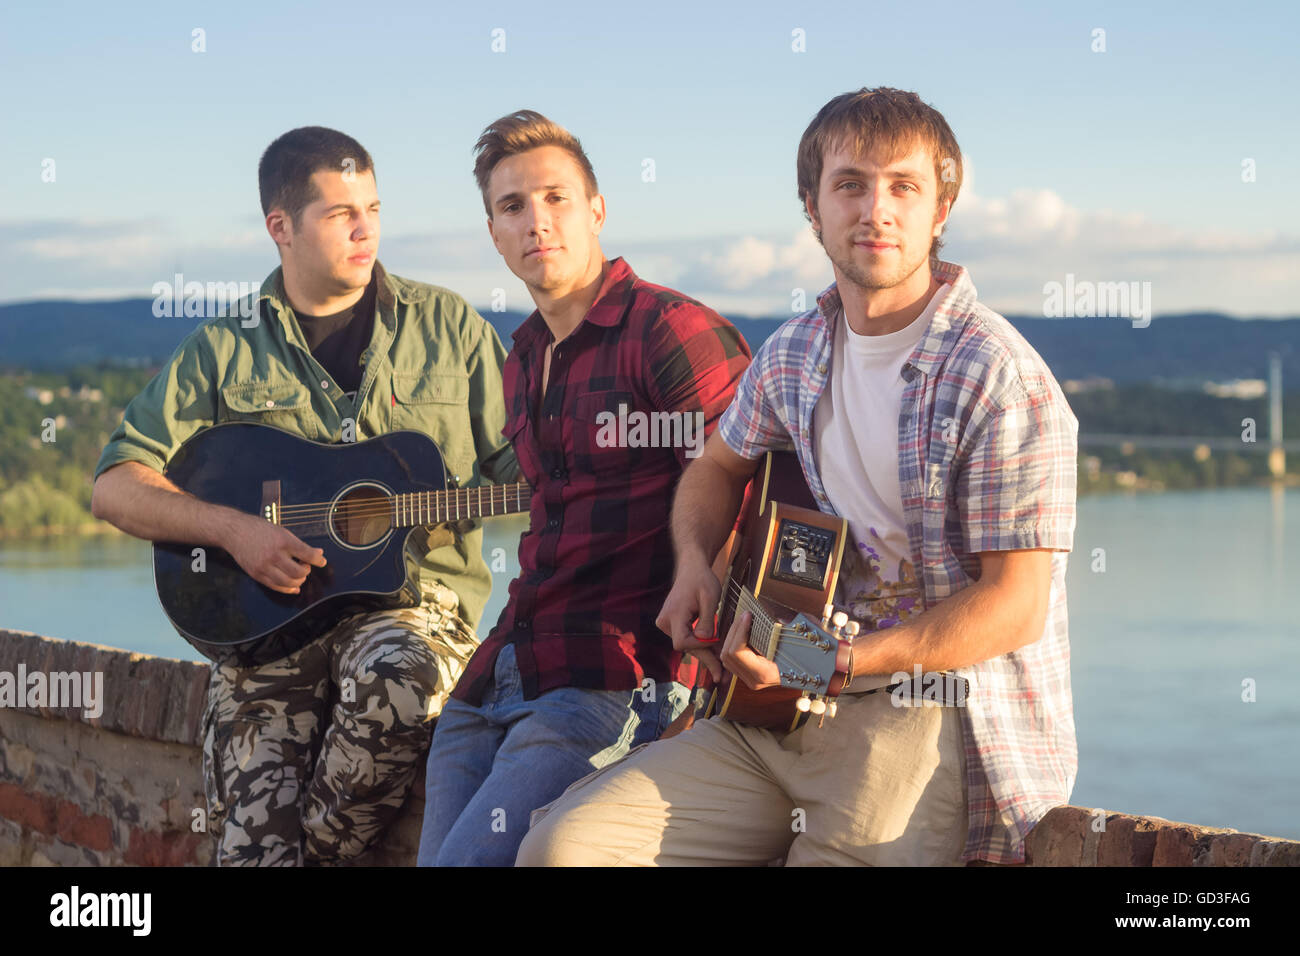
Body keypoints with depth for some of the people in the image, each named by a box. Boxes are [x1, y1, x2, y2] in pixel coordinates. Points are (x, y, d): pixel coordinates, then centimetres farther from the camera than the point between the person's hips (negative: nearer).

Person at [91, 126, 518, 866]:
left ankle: (322, 846, -15)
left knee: (398, 677, -36)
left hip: (414, 591, 0)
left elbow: (516, 460, 13)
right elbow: (116, 489, 6)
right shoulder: (225, 352, 10)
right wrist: (234, 529, -10)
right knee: (251, 843, -23)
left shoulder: (445, 326, 12)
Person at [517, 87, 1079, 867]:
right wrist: (696, 566, 7)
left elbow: (1015, 605, -16)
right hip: (784, 714, 6)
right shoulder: (795, 354, 9)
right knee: (564, 846, -8)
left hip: (930, 717, -5)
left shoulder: (999, 379, -12)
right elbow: (719, 466, 29)